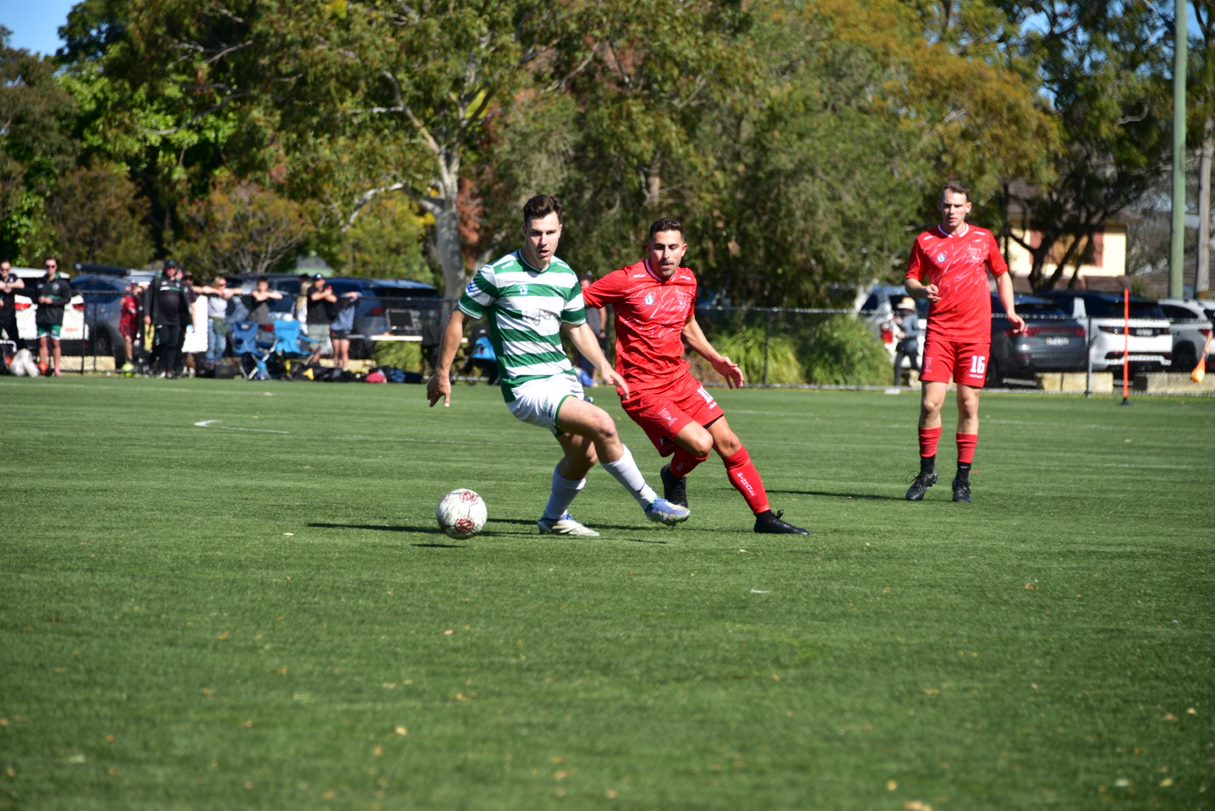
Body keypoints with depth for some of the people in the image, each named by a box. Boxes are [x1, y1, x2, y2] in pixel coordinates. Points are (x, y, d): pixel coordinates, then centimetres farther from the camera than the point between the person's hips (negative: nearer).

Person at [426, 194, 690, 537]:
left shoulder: (566, 277, 6)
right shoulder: (498, 274, -12)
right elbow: (458, 319, -3)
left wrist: (604, 367, 7)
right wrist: (441, 373, -1)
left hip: (562, 377, 7)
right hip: (526, 388, -7)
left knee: (584, 455, 11)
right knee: (603, 425, -21)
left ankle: (554, 519, 36)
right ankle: (650, 503, -7)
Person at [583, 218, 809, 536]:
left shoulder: (688, 281, 6)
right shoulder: (627, 281, -15)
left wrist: (717, 360, 18)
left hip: (680, 378, 7)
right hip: (642, 388, -7)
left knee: (728, 441, 2)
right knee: (700, 443, -20)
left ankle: (765, 516, 12)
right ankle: (675, 476, 15)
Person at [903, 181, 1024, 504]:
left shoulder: (983, 238, 9)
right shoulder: (925, 241, 6)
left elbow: (1001, 274, 20)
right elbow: (911, 280, 10)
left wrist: (1010, 312, 10)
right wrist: (923, 290, -13)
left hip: (976, 332, 1)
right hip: (939, 330, -1)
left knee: (968, 405, -1)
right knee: (930, 402, -10)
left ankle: (963, 478, 7)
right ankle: (926, 471, 5)